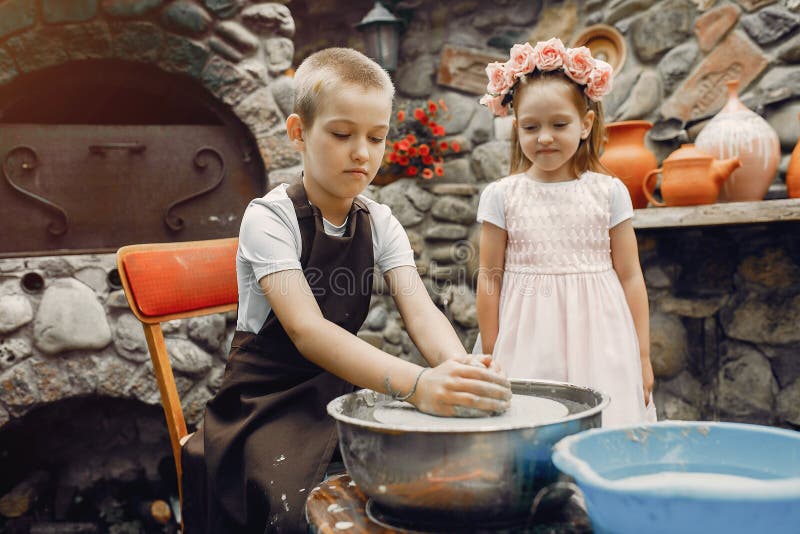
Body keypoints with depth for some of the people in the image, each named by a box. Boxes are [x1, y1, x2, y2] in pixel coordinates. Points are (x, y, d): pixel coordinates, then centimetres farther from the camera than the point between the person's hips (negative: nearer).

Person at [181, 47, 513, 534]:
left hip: (343, 388, 5)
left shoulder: (379, 223, 1)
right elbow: (307, 330, -31)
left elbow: (419, 309, -14)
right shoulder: (270, 218, -16)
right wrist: (417, 383, -46)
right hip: (271, 400, -5)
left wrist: (459, 367, -38)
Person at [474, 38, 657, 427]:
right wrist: (490, 358, 4)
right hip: (525, 351, 0)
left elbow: (630, 276, 5)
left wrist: (642, 356, 6)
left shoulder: (609, 192, 2)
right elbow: (490, 278, 3)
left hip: (598, 345, 1)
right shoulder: (501, 196, 1)